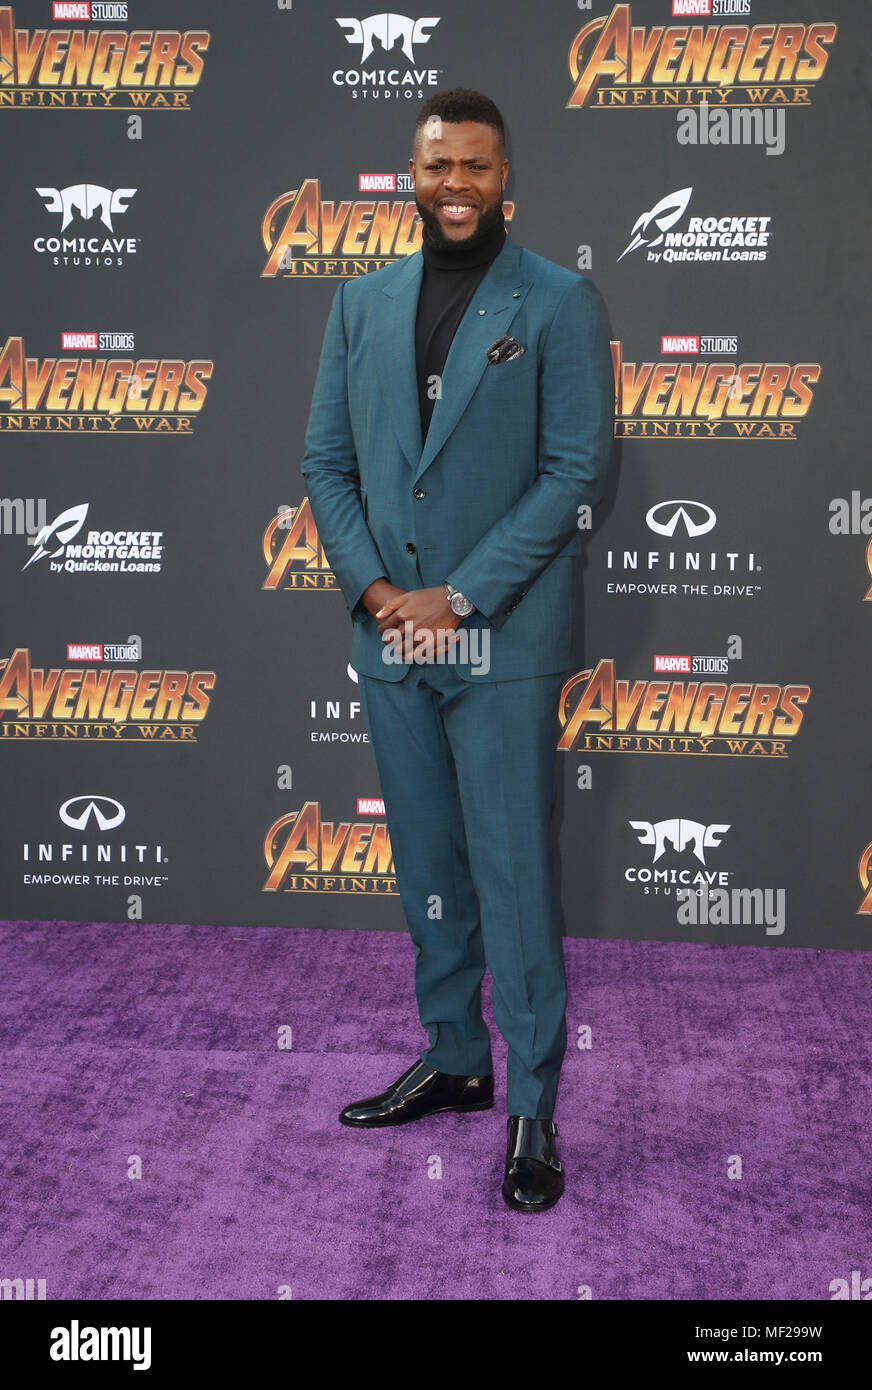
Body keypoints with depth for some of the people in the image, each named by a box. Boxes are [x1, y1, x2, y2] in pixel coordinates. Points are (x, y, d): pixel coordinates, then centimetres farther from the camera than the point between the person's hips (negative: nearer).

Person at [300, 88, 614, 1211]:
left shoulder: (559, 304, -2)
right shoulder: (361, 301, 11)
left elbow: (576, 470, -8)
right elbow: (326, 459, 10)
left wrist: (458, 597, -13)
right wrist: (372, 585, -6)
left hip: (502, 638, -5)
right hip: (389, 631, 5)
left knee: (513, 872, -2)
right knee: (426, 863, 14)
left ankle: (533, 1107, 10)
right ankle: (452, 1059, 29)